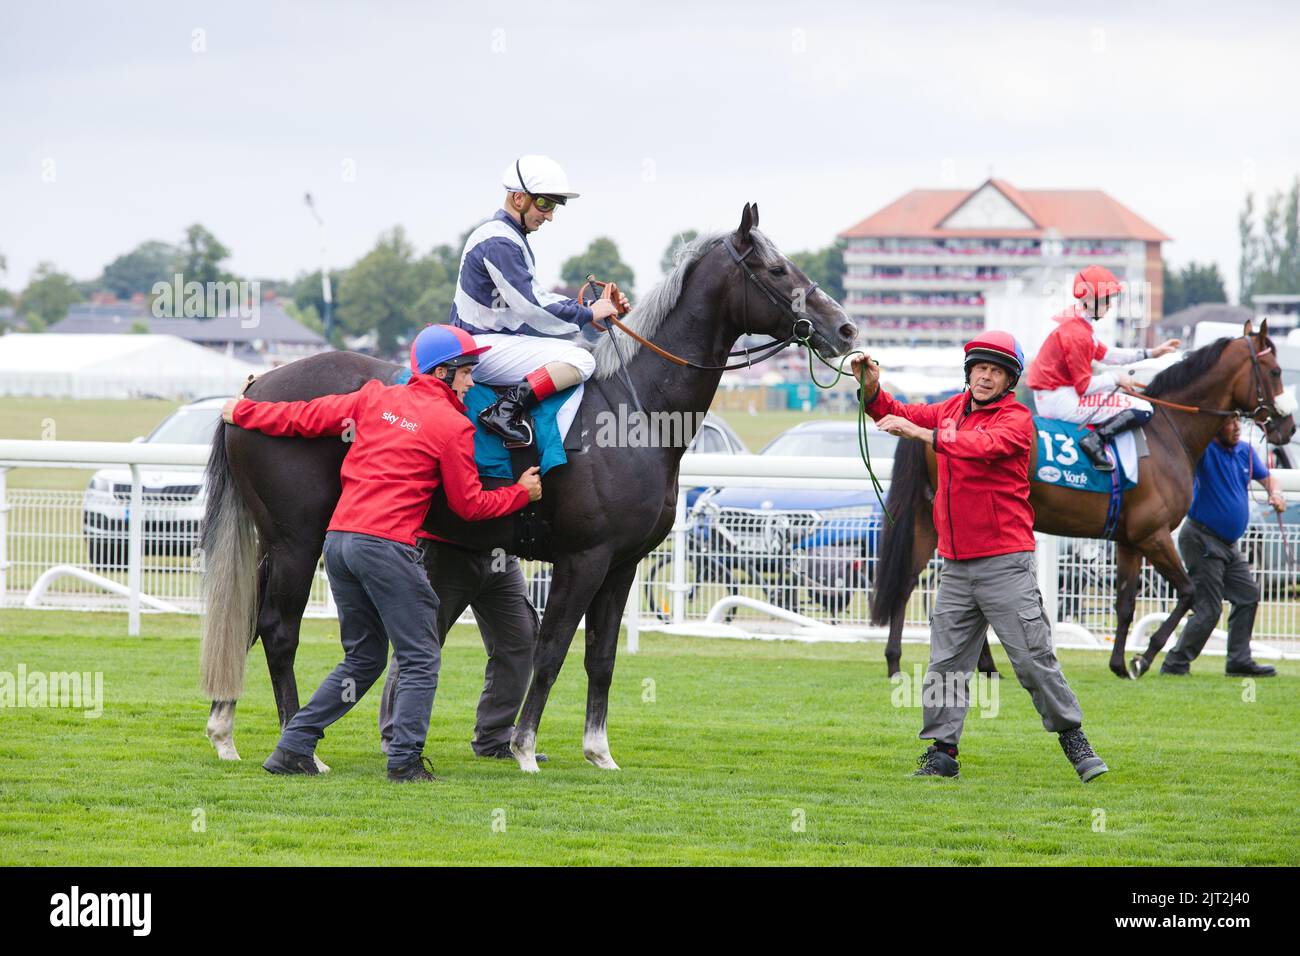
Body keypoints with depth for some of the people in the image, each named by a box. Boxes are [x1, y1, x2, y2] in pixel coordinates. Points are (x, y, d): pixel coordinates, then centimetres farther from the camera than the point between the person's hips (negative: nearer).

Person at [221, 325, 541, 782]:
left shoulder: (376, 398, 13)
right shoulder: (453, 427, -2)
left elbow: (306, 417, 19)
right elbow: (469, 504, 4)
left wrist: (244, 413, 32)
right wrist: (521, 493, 18)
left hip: (339, 538, 7)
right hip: (388, 547, -7)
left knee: (362, 659, 18)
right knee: (420, 661, 3)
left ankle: (293, 747, 12)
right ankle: (406, 761, -7)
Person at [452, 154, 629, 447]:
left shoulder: (509, 237, 18)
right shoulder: (499, 242, -17)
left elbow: (535, 296, 21)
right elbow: (531, 309, -22)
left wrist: (592, 305, 10)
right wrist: (587, 314, -11)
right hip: (485, 347, -11)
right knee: (580, 361, -20)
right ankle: (506, 410, -27)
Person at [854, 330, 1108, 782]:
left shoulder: (1016, 419, -6)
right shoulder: (953, 409, 13)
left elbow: (984, 445, -25)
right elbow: (898, 414, 15)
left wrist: (924, 433, -32)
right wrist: (872, 389, -5)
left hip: (1004, 562, -6)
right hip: (956, 566, 6)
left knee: (1033, 657, -5)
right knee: (946, 662, 3)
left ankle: (1073, 738, 5)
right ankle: (941, 751, 7)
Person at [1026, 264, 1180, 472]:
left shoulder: (1072, 320, 11)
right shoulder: (1078, 334, -21)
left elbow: (1103, 354, 21)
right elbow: (1085, 385, -19)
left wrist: (1149, 353, 21)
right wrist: (1116, 379, -4)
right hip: (1063, 400, -10)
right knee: (1142, 410, -13)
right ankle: (1096, 440, -24)